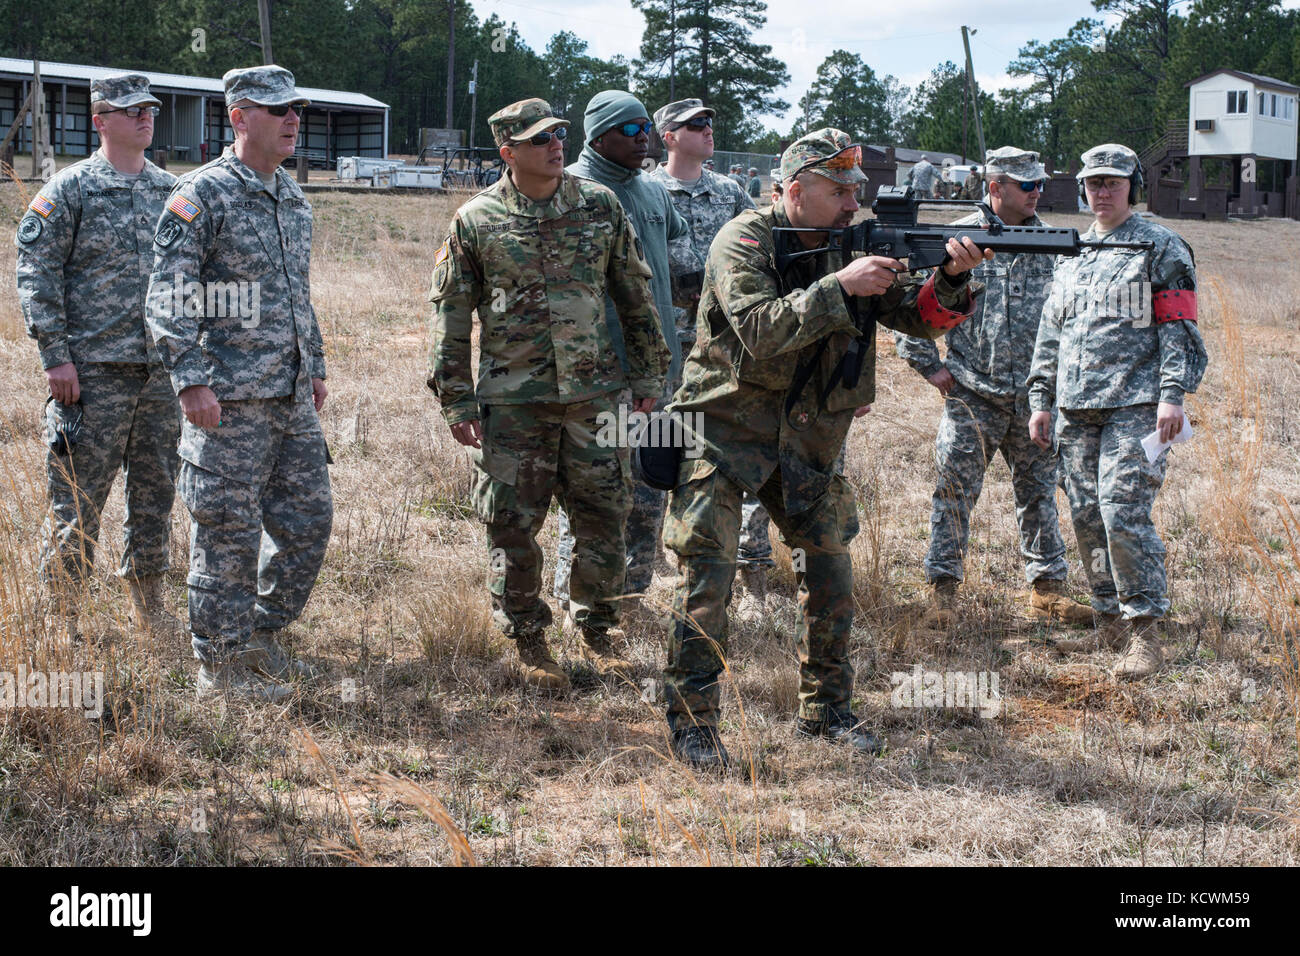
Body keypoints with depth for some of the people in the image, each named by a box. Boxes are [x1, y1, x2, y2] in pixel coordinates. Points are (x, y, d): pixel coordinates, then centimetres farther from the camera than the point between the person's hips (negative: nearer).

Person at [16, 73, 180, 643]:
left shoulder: (170, 192, 12)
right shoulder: (69, 191, -4)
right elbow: (36, 275, -6)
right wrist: (55, 356, -13)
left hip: (162, 368, 5)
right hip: (92, 371, -5)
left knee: (155, 492, 10)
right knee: (78, 496, -2)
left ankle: (148, 606, 22)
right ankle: (62, 618, 8)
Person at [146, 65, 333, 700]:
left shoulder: (293, 199, 15)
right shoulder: (202, 195, -10)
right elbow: (169, 296, -14)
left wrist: (315, 366, 22)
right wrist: (191, 380, -21)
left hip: (292, 395, 8)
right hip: (231, 396, -8)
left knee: (308, 517, 11)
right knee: (228, 529, -2)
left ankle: (262, 638, 26)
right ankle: (221, 666, 9)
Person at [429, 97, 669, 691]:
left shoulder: (600, 206, 5)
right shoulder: (475, 221, -1)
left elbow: (636, 295, 12)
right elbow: (450, 313, 3)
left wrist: (648, 374, 10)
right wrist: (456, 400, -2)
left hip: (595, 393, 2)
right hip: (512, 400, -2)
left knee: (603, 517, 6)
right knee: (512, 525, 2)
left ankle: (597, 632, 24)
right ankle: (528, 642, 18)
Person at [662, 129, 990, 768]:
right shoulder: (744, 242, -15)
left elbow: (918, 317, -3)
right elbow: (761, 330, -29)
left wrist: (951, 278, -23)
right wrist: (840, 287, -33)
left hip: (806, 439, 6)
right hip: (724, 432, -6)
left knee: (830, 572, 5)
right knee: (706, 575, -9)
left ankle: (826, 710, 18)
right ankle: (692, 722, -1)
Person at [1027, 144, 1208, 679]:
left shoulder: (1161, 248, 1)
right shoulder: (1071, 253, 19)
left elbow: (1179, 328, -6)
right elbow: (1050, 333, 22)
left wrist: (1172, 394, -16)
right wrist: (1041, 399, 16)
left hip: (1135, 406, -6)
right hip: (1075, 409, 6)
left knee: (1124, 513, -16)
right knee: (1088, 518, 6)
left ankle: (1145, 633, -12)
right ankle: (1111, 619, 17)